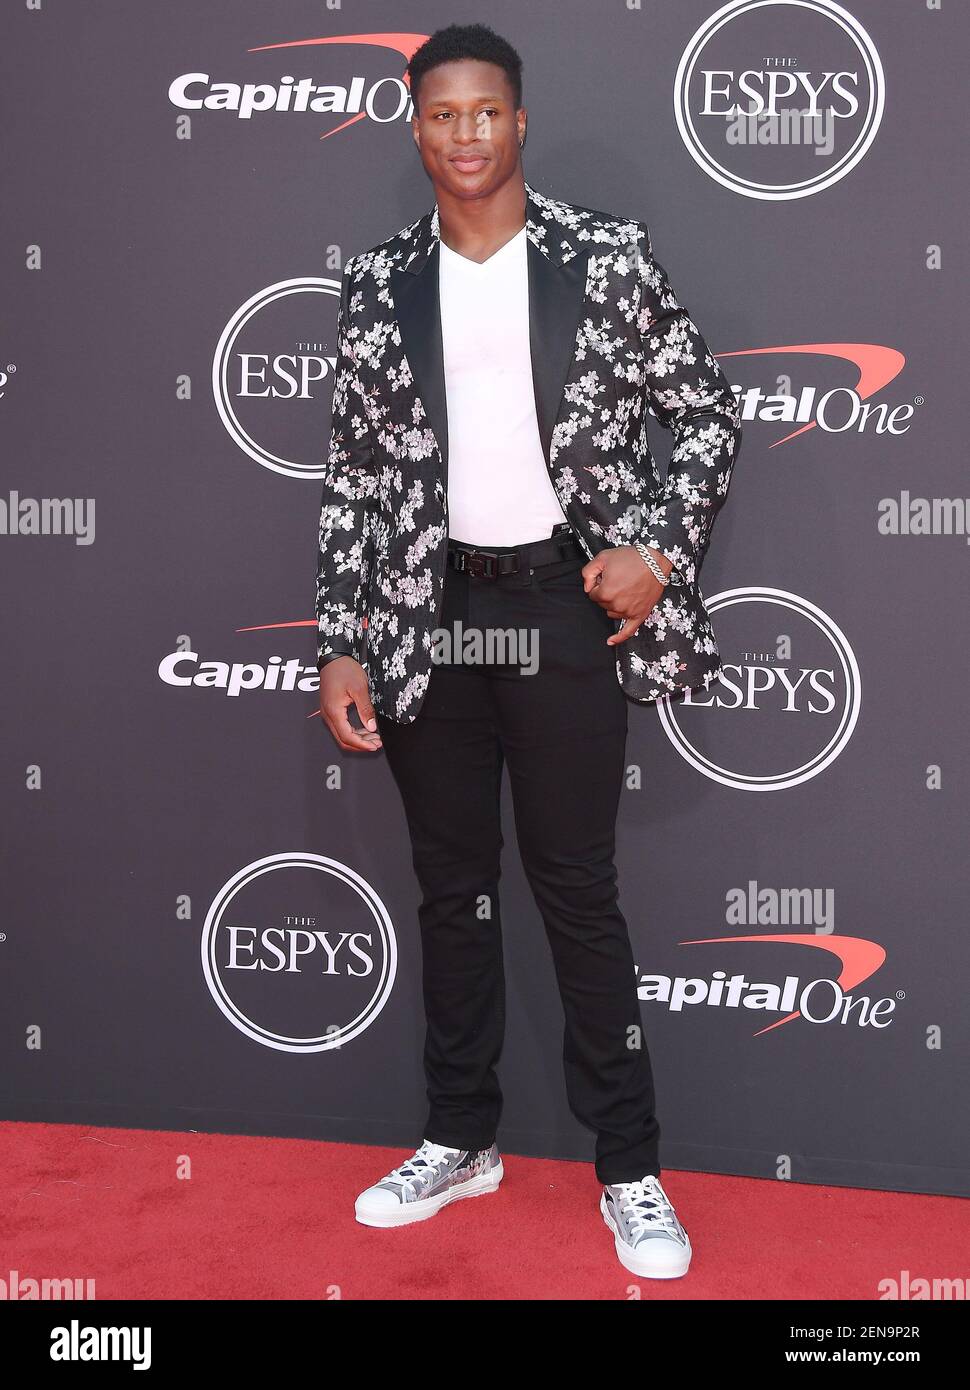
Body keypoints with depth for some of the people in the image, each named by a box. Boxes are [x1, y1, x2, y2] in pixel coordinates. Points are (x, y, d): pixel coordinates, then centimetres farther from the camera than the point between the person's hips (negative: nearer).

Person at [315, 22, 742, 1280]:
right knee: (453, 885, 12)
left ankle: (630, 1169, 16)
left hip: (566, 609, -3)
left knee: (578, 889, 3)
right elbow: (354, 476, 6)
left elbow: (709, 413, 3)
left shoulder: (607, 256, -1)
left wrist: (660, 547, -10)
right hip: (430, 617, 3)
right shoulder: (379, 286, 5)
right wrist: (342, 645, 1)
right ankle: (462, 1140, 28)